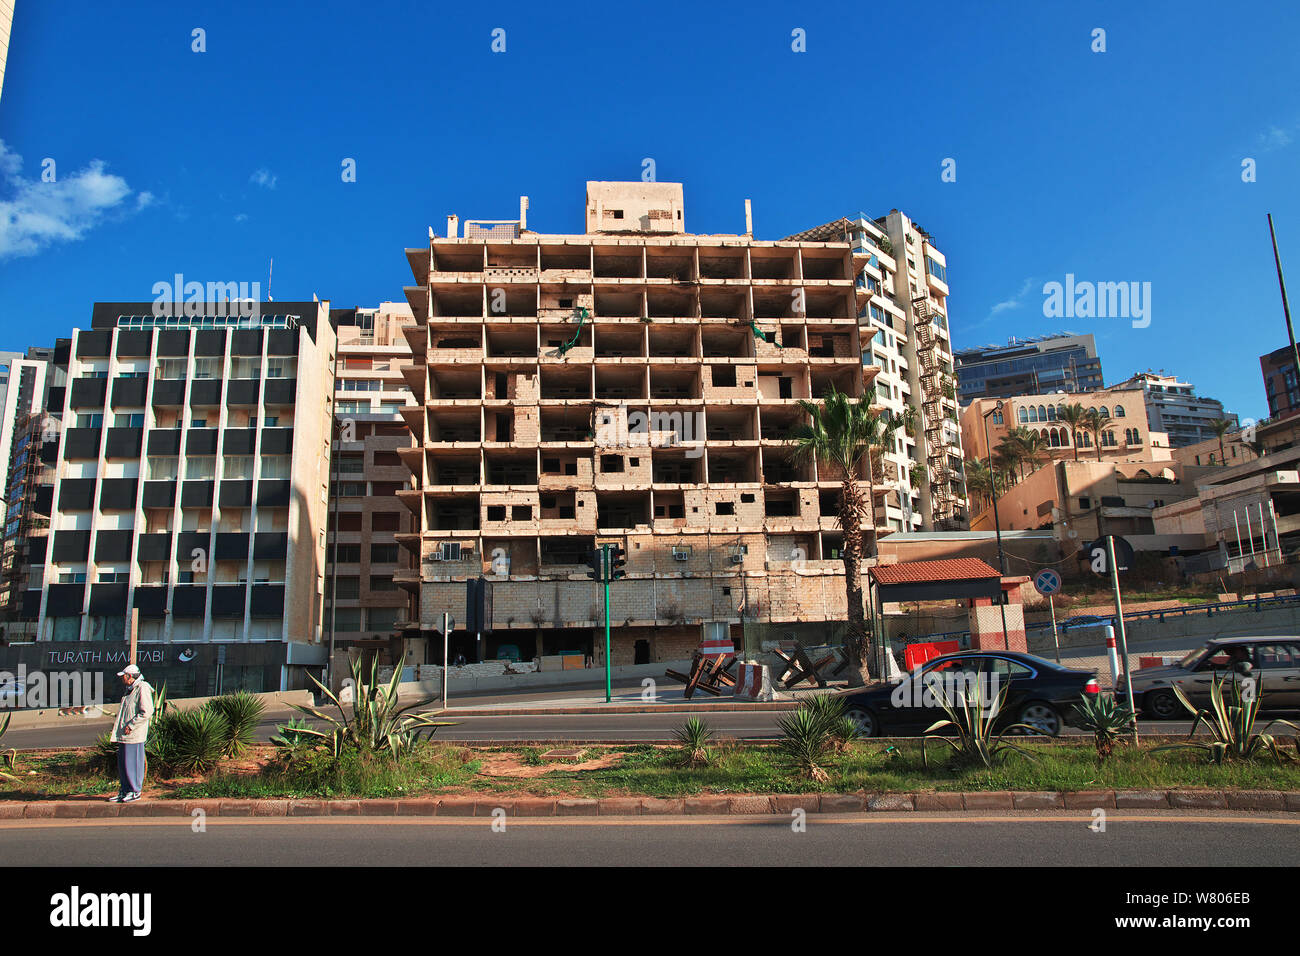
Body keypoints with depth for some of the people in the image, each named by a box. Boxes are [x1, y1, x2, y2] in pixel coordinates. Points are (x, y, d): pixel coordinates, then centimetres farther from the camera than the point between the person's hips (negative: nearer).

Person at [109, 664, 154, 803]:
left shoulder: (143, 689, -12)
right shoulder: (130, 690, 18)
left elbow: (147, 712, -20)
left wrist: (131, 726, -19)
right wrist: (118, 727, 16)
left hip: (134, 734, -10)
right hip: (123, 734, 10)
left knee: (133, 763, -5)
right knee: (122, 764, 12)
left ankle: (135, 792, 3)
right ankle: (124, 792, 20)